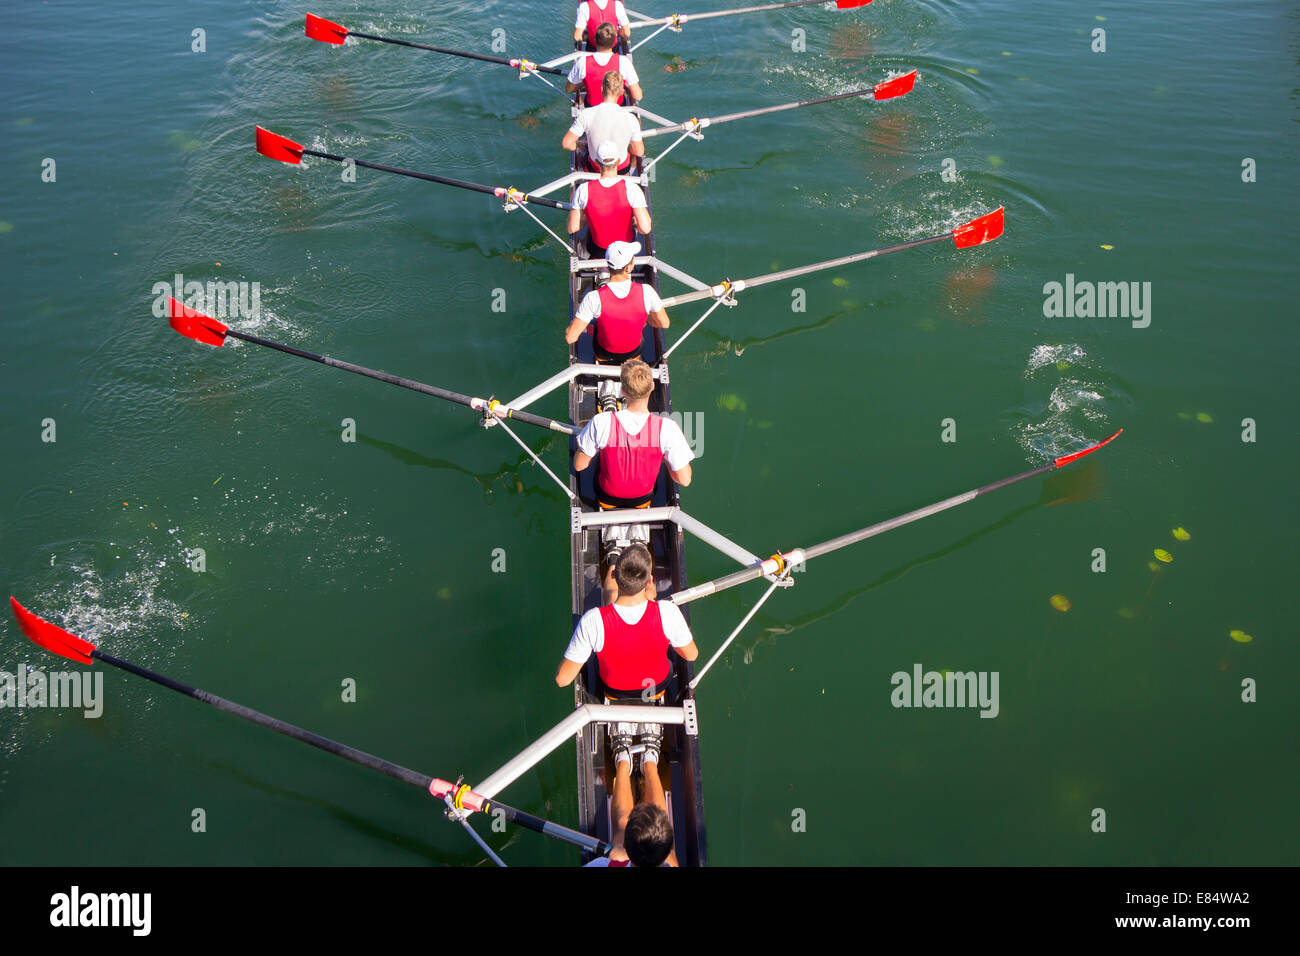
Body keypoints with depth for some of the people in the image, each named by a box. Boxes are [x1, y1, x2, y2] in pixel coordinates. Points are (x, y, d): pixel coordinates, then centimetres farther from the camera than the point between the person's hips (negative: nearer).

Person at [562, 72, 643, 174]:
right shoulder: (630, 119, -25)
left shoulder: (586, 115, -25)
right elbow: (639, 152, -14)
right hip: (622, 167, 0)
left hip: (596, 168, 0)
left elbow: (566, 143, -18)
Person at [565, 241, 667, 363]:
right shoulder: (645, 292, -30)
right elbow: (664, 324, -13)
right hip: (634, 352, 1)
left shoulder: (594, 298, -33)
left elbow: (570, 338, -28)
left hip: (604, 355, -1)